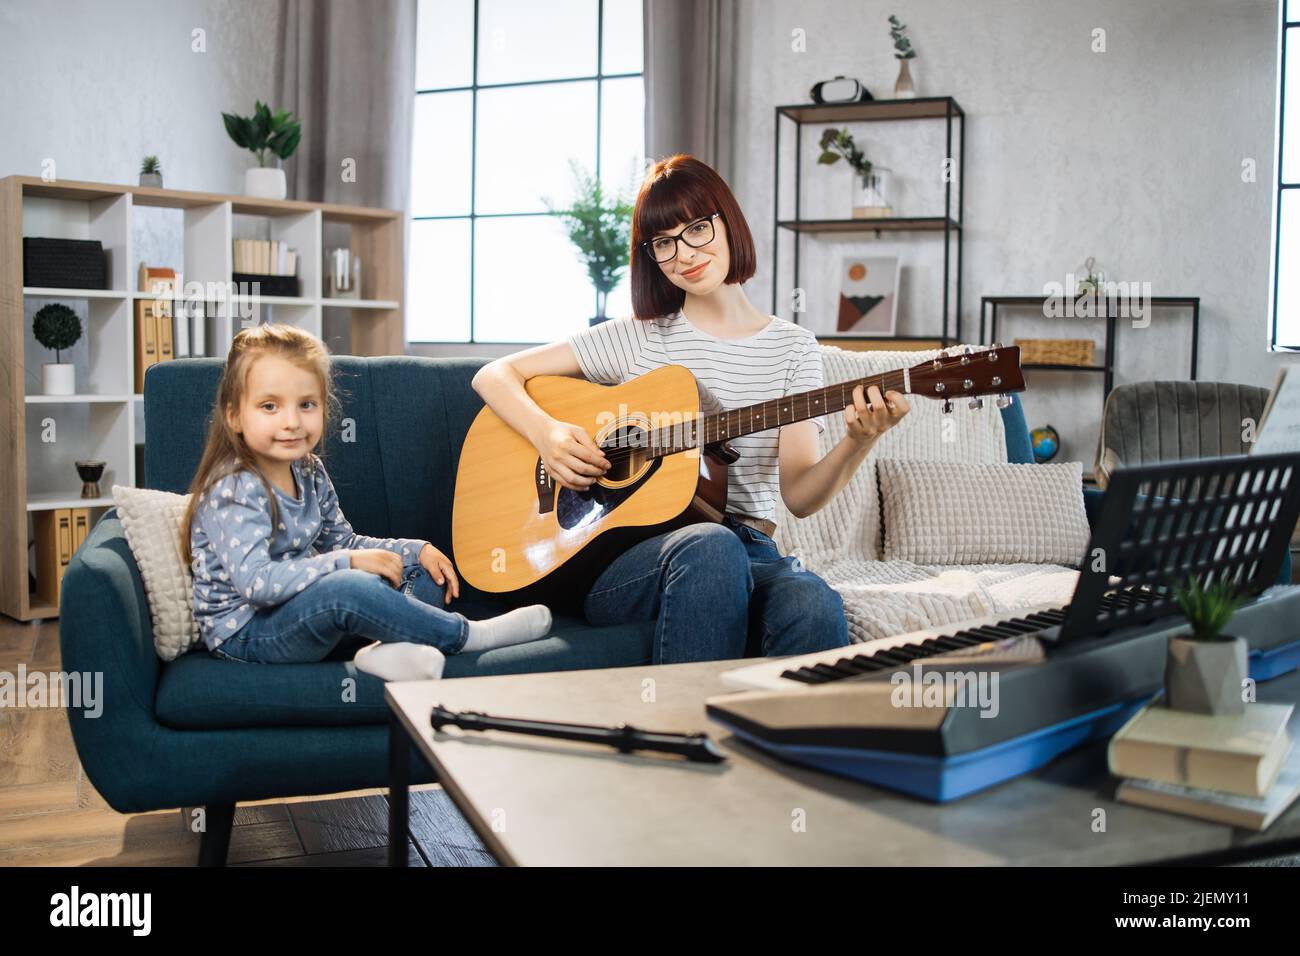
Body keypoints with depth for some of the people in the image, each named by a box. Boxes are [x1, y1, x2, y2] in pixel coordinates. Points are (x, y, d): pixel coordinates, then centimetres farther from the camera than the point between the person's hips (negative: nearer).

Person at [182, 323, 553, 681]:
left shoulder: (308, 470, 4)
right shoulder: (235, 490, -22)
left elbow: (342, 542, 14)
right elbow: (254, 581, -33)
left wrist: (416, 549, 1)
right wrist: (348, 563, -30)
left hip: (302, 607, 10)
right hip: (245, 630, -9)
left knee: (423, 570, 10)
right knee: (347, 587, -38)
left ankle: (387, 649, -21)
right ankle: (467, 634, -17)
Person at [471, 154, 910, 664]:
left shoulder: (793, 348, 10)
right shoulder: (637, 338, 8)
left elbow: (799, 495, 1)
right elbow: (495, 375, 10)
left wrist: (857, 444, -18)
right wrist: (547, 434, -9)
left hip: (748, 550, 1)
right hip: (620, 554, -1)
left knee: (814, 607, -34)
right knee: (708, 546, -37)